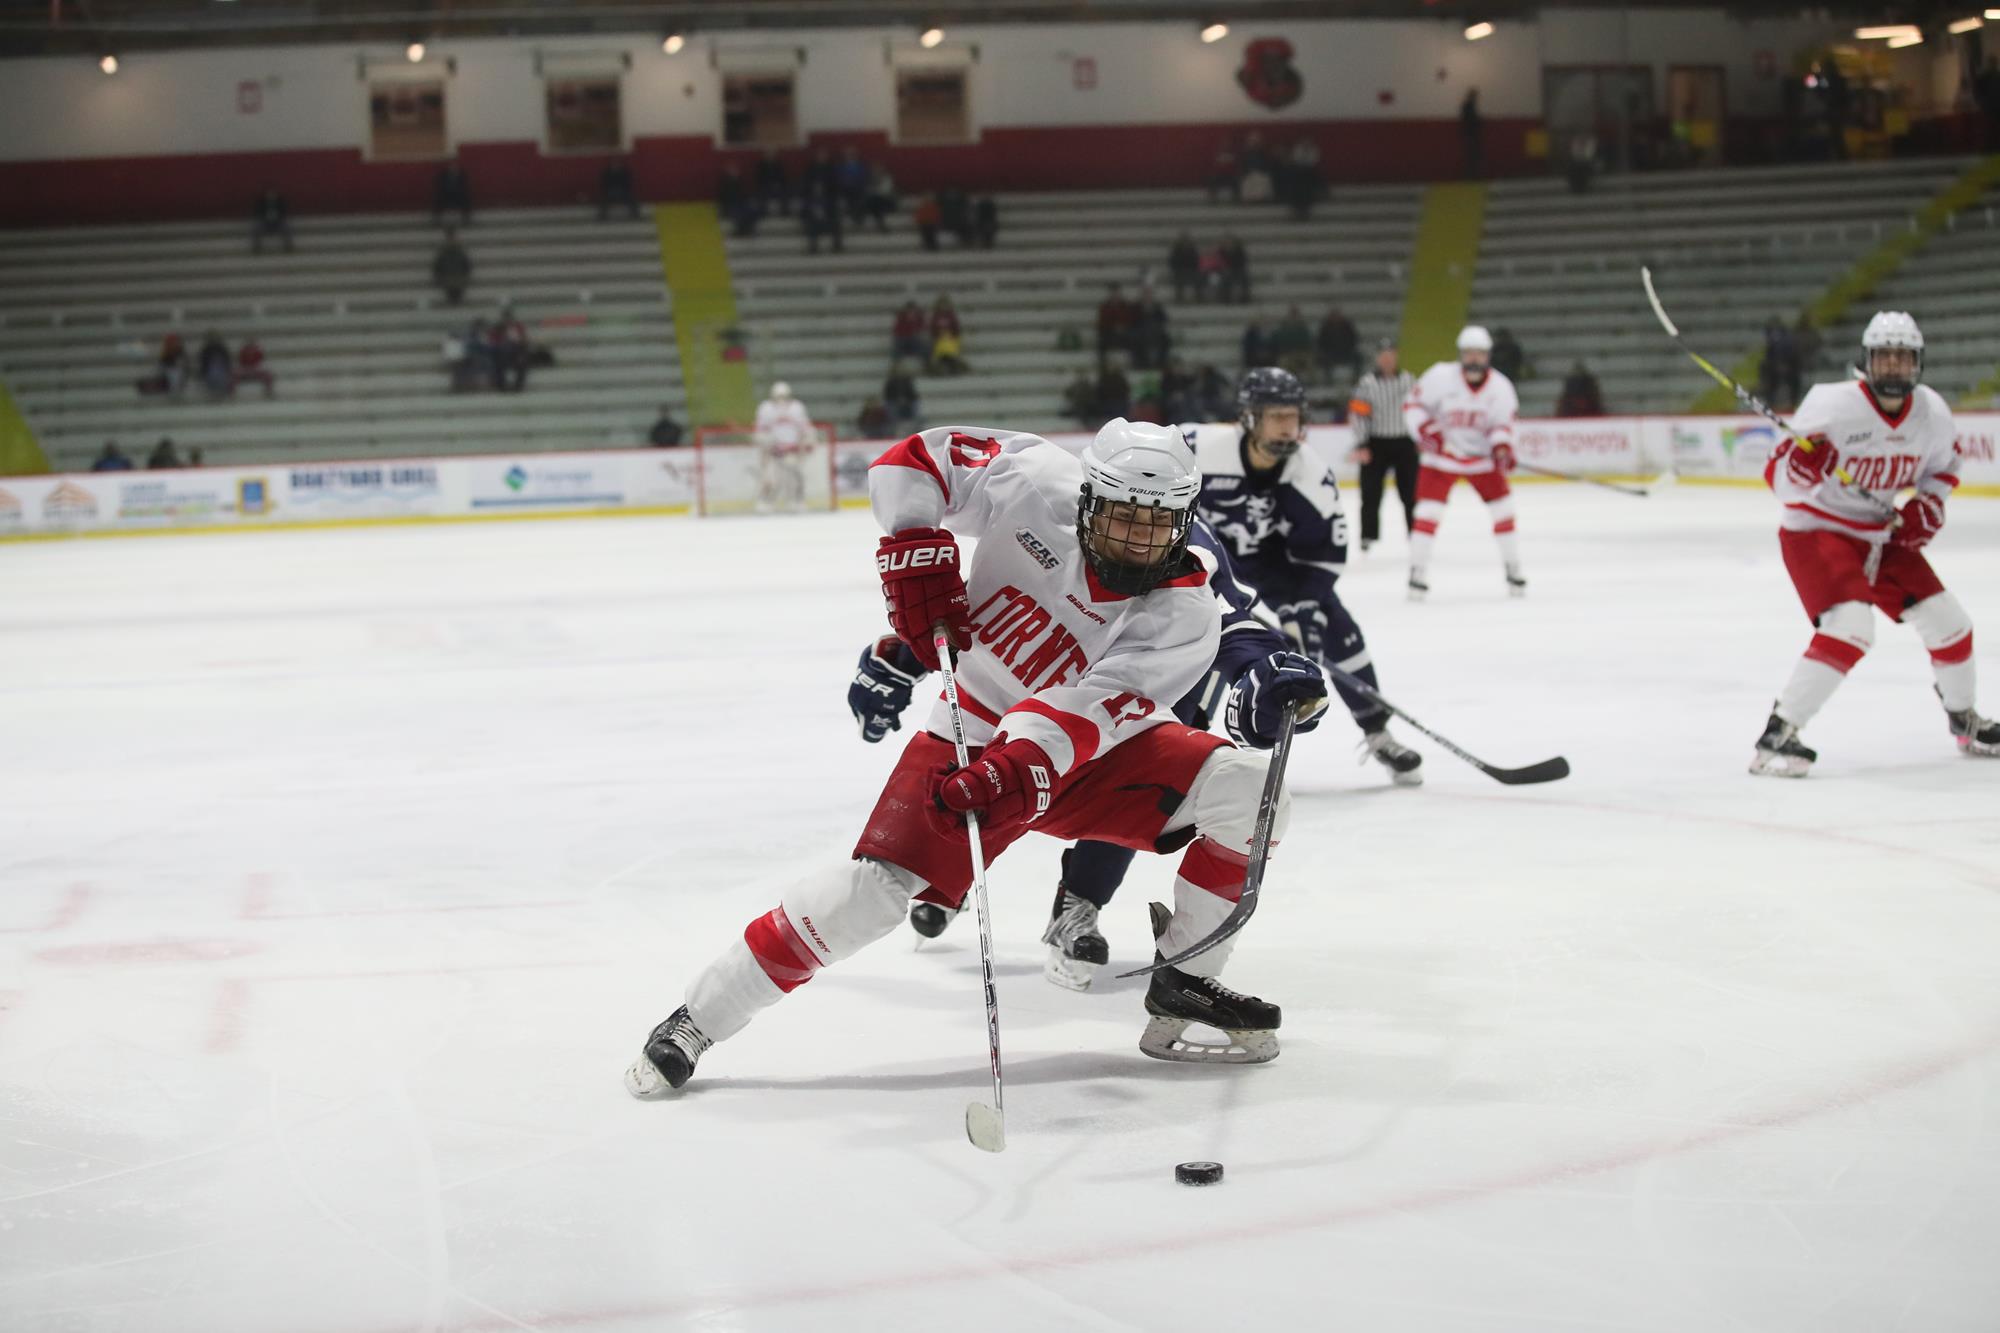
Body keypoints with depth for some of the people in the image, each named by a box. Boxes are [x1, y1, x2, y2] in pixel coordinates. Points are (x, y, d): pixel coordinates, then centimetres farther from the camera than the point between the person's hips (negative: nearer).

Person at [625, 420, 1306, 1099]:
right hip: (974, 731, -1)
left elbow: (1089, 709, -33)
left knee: (1249, 790, -19)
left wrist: (1019, 769, -47)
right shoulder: (1038, 484, -20)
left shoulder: (1184, 615, -21)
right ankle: (696, 1020, -6)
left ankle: (1184, 983, -2)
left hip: (1094, 749, 2)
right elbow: (914, 459, -8)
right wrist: (916, 556, -21)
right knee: (873, 889, -20)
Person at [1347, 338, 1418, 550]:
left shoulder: (1409, 380, 4)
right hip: (1377, 445, -3)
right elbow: (1357, 414, -11)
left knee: (1411, 493, 7)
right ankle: (1367, 538, 4)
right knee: (1371, 493, -3)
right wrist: (1361, 445, -16)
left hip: (1405, 444, 3)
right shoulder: (1366, 383, -8)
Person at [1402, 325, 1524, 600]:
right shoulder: (1440, 377, -18)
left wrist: (1501, 447, -22)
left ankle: (1513, 570, 14)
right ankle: (1417, 573, -1)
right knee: (1427, 513, -11)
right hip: (1442, 456, -2)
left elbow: (1502, 423, -2)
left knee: (1503, 510, -2)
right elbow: (1412, 404, -9)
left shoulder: (1500, 387, -10)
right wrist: (1426, 430, -23)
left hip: (1482, 458, 2)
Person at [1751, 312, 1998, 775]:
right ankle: (1775, 738, -25)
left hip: (1880, 533, 7)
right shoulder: (1833, 405, -25)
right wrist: (1802, 465, -46)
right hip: (1815, 529, -7)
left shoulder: (1932, 411, -7)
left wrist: (1929, 504, -2)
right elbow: (1778, 478, -24)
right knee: (1849, 628, -29)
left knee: (1947, 622, 7)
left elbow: (1943, 462, 15)